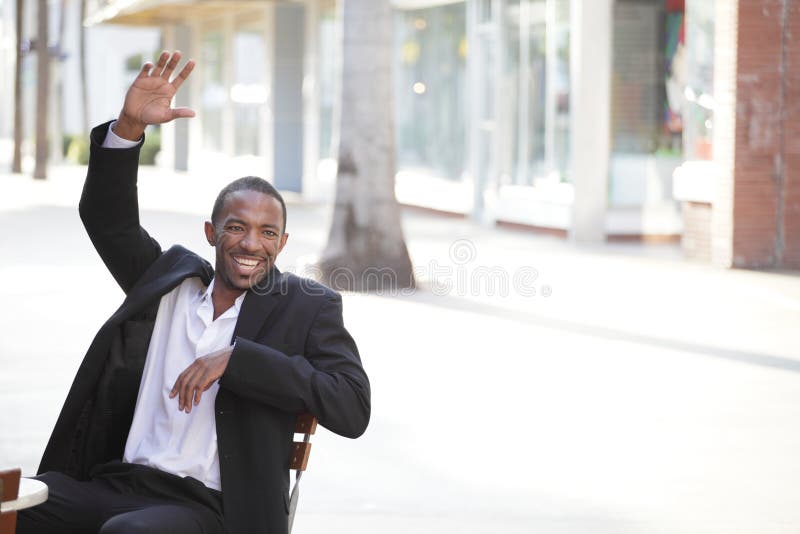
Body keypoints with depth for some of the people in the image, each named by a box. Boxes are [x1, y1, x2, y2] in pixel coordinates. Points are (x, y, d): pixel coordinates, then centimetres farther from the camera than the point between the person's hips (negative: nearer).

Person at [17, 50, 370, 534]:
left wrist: (236, 358, -15)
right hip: (115, 487, 5)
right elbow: (108, 218, 17)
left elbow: (353, 410, -9)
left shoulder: (307, 308, 3)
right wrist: (129, 126, 0)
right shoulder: (170, 278, 15)